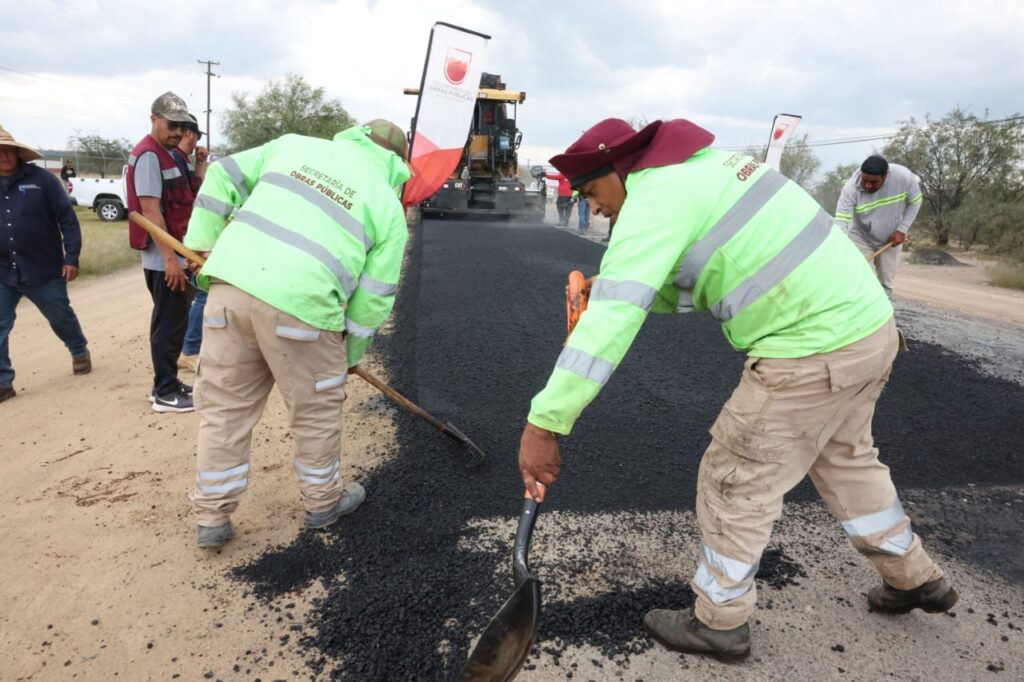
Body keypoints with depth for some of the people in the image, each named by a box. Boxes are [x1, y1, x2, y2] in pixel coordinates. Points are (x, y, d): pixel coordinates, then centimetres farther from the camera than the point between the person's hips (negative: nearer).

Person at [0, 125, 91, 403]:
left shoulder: (41, 179, -5)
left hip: (43, 270, -2)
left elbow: (67, 219, -6)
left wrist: (71, 257, -11)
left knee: (61, 317, 15)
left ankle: (80, 351, 41)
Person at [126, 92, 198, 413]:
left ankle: (168, 384, 24)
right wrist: (170, 258, -23)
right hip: (164, 259, -9)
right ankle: (165, 393, 3)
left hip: (176, 254, 9)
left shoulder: (168, 154, 16)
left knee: (174, 322, 14)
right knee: (168, 324, -4)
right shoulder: (148, 155, -13)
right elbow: (150, 209, -20)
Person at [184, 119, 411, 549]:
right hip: (298, 305, -4)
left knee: (225, 407, 15)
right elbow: (375, 295, 7)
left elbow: (224, 176, 18)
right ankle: (323, 502, 35)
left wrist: (202, 242, 22)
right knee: (316, 409, 17)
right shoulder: (388, 207, 8)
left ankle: (212, 519, 25)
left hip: (230, 286, 4)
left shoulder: (295, 145, 19)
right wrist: (350, 352, 19)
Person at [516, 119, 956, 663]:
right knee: (846, 460, 28)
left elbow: (611, 323, -26)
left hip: (812, 354, -10)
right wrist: (610, 289, 6)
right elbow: (684, 285, 20)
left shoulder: (654, 200, -16)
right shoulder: (704, 167, 13)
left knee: (734, 482, 6)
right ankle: (914, 579, 49)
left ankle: (719, 622, 25)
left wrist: (543, 424, -25)